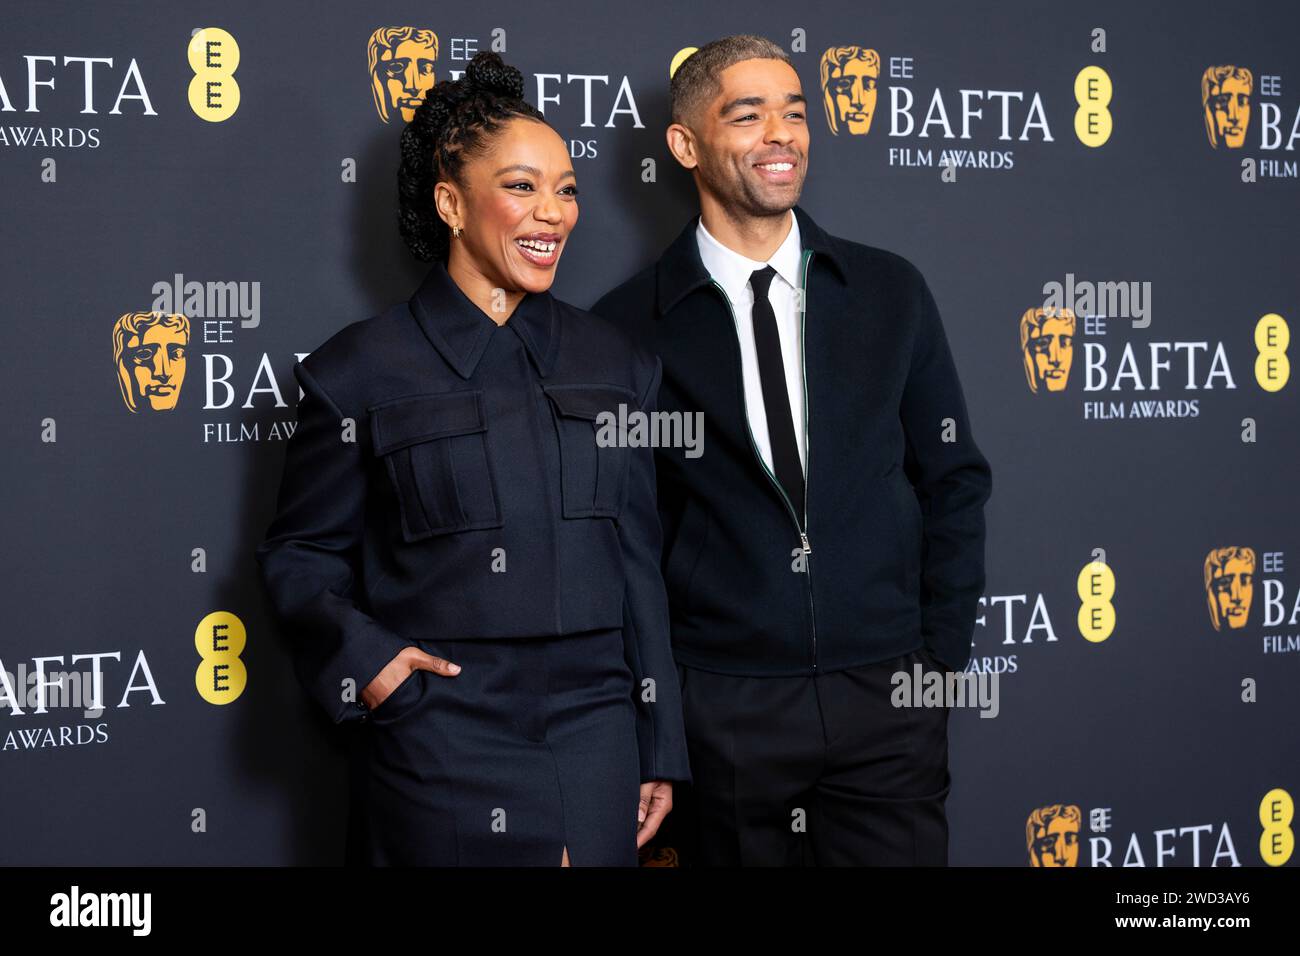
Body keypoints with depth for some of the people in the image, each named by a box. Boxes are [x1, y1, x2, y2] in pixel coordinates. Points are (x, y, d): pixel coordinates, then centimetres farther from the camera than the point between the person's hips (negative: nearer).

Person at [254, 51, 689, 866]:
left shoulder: (616, 365, 8)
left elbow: (640, 564, 9)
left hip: (596, 742, 3)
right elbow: (299, 553, 6)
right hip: (440, 756, -3)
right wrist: (360, 656, -13)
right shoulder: (361, 370, -1)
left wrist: (660, 754, 9)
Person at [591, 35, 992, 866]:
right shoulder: (629, 326, -3)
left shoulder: (891, 291, 4)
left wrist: (943, 659, 4)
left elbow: (954, 484, 8)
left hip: (885, 702, 2)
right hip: (721, 711, -1)